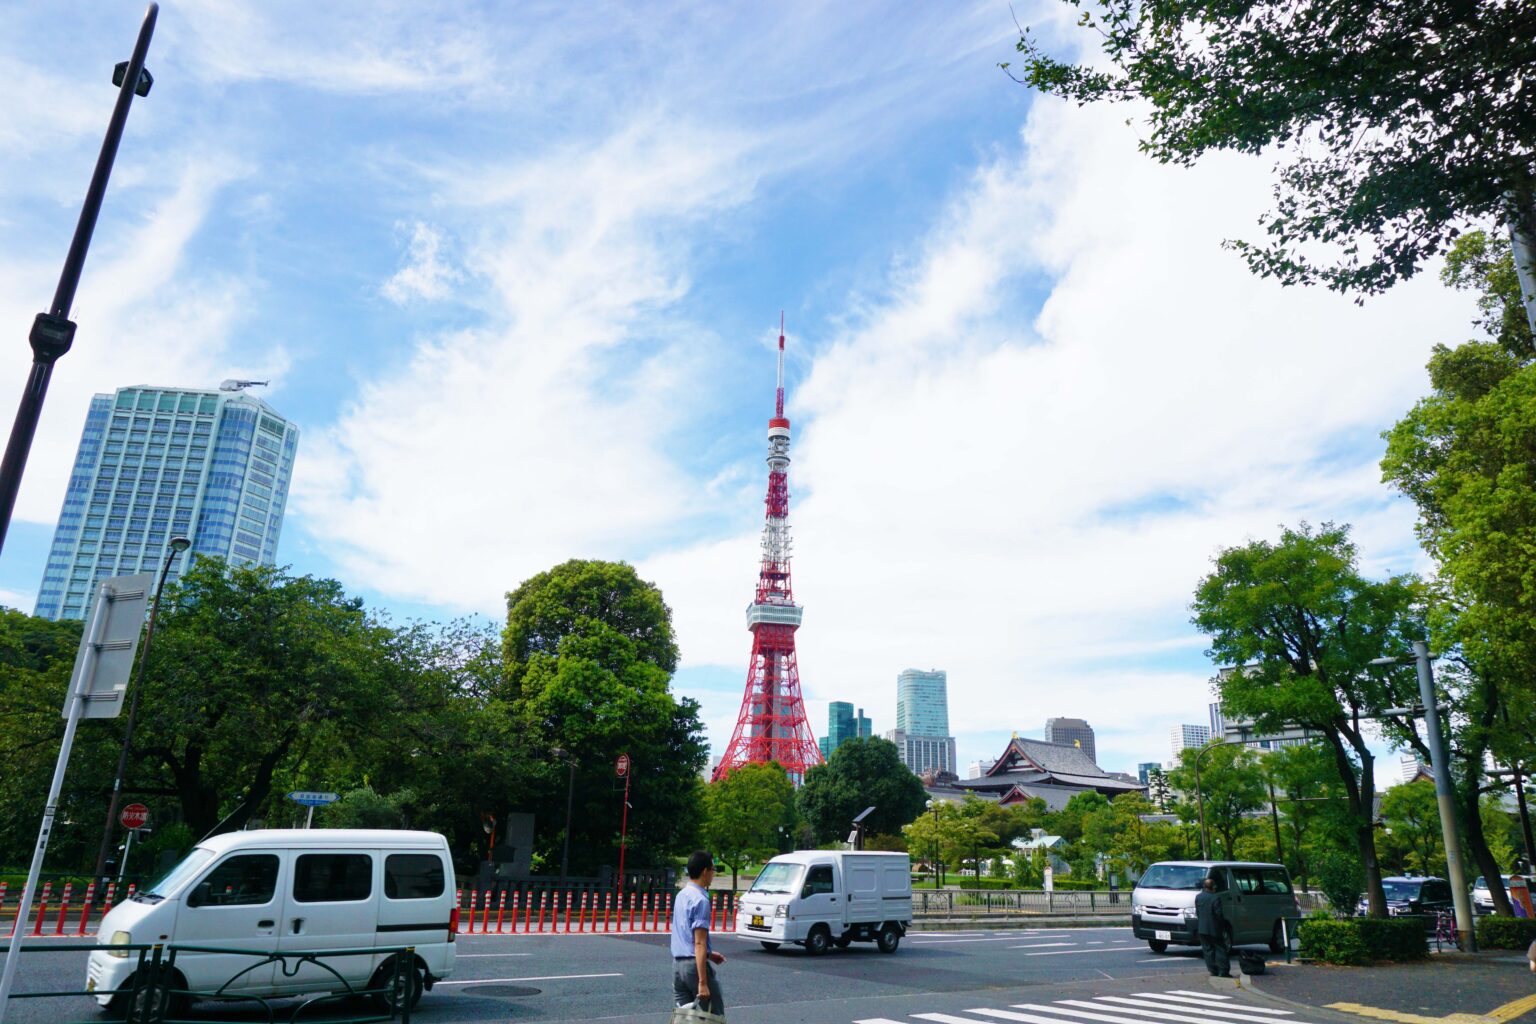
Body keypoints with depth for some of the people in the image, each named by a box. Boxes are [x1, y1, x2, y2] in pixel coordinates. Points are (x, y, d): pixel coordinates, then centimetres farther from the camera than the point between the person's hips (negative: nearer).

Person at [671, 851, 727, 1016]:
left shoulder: (681, 895, 11)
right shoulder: (701, 900, -17)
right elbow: (699, 943, -20)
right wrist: (702, 983, -21)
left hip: (677, 963, 8)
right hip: (695, 964, -8)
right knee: (715, 1015, 3)